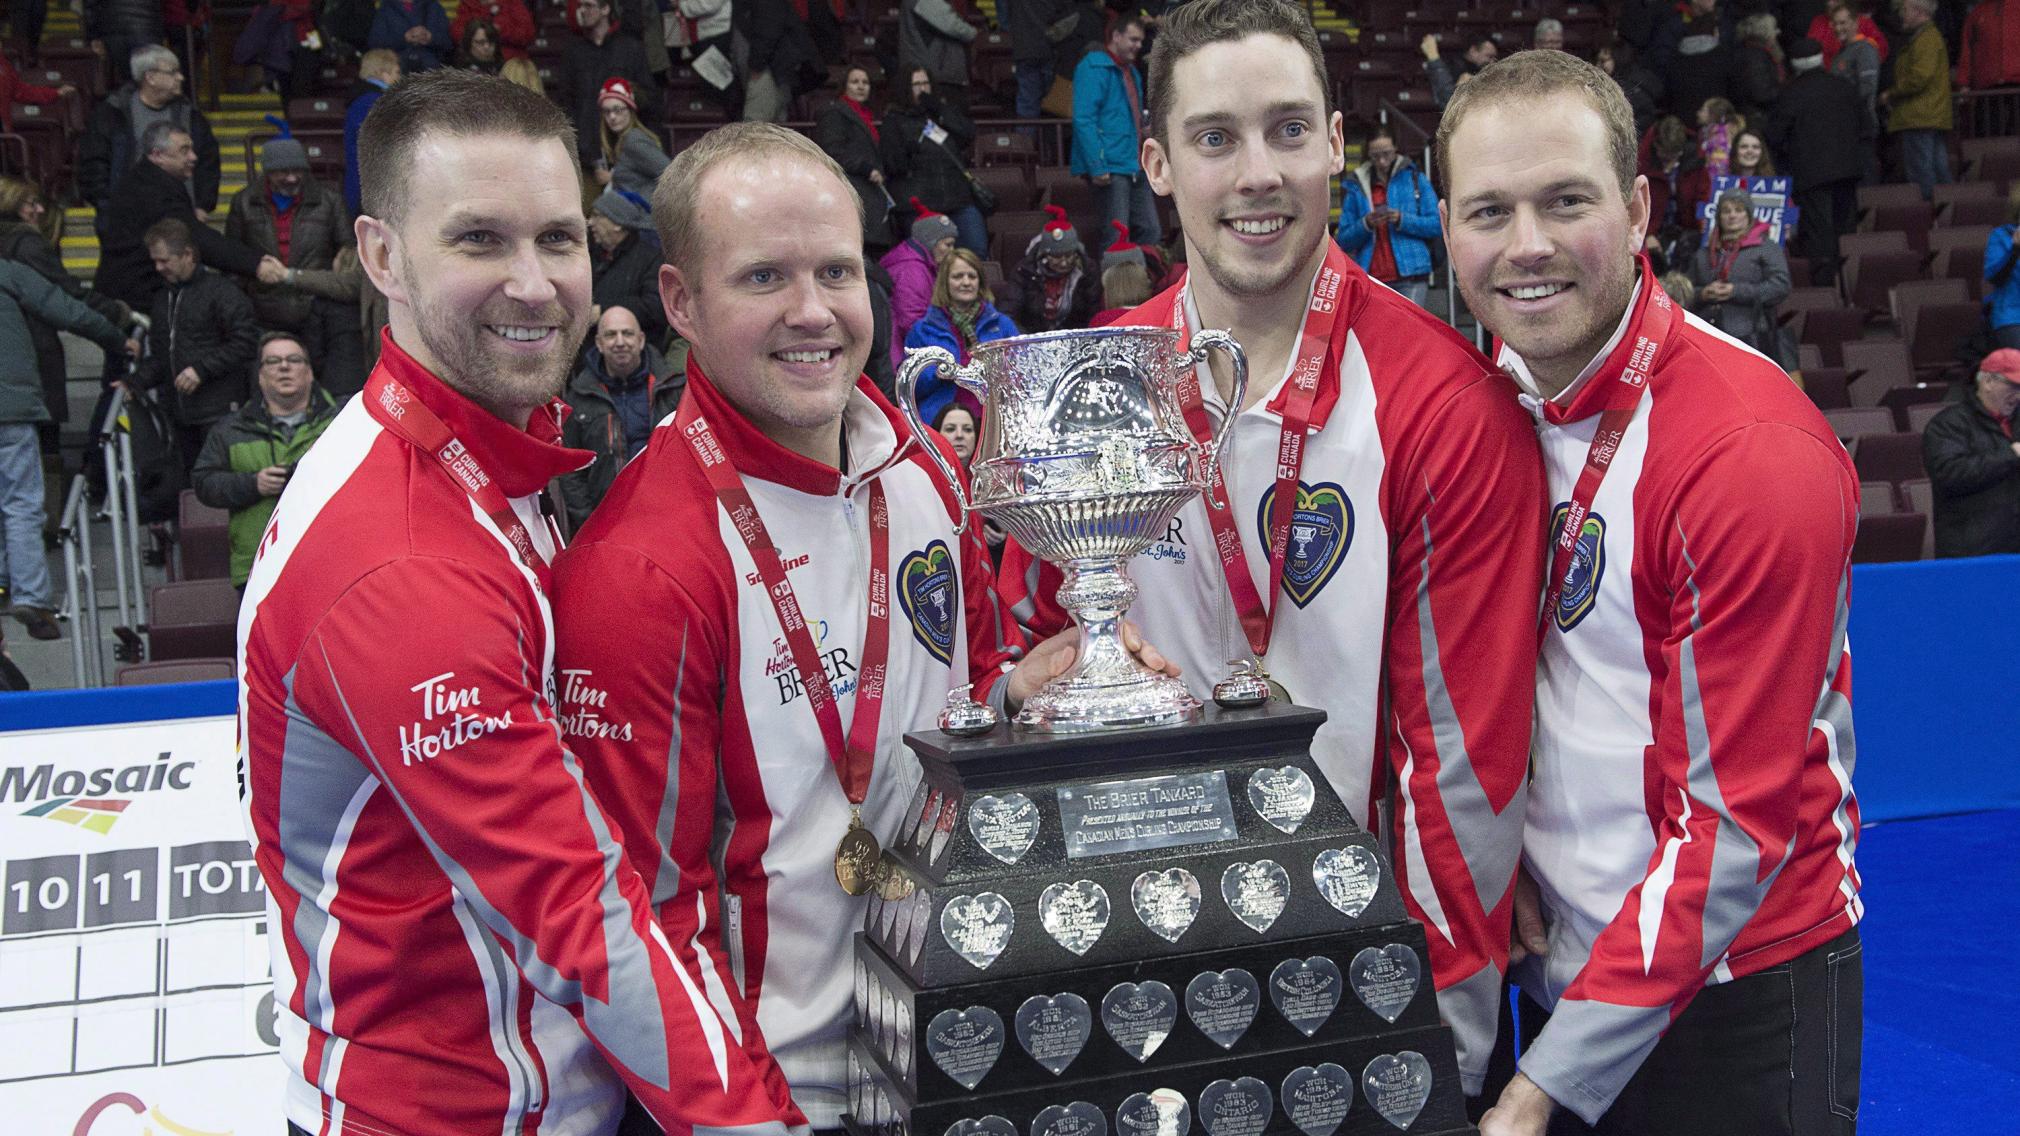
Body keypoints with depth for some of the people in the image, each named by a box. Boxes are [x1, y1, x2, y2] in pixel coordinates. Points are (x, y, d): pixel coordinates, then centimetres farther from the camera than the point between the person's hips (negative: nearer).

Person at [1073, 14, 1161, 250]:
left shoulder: (1132, 72, 20)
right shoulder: (1094, 68, -8)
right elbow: (1084, 120, -17)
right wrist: (1097, 166, -22)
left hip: (1135, 167, 9)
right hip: (1111, 168, -9)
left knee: (1151, 232, 7)